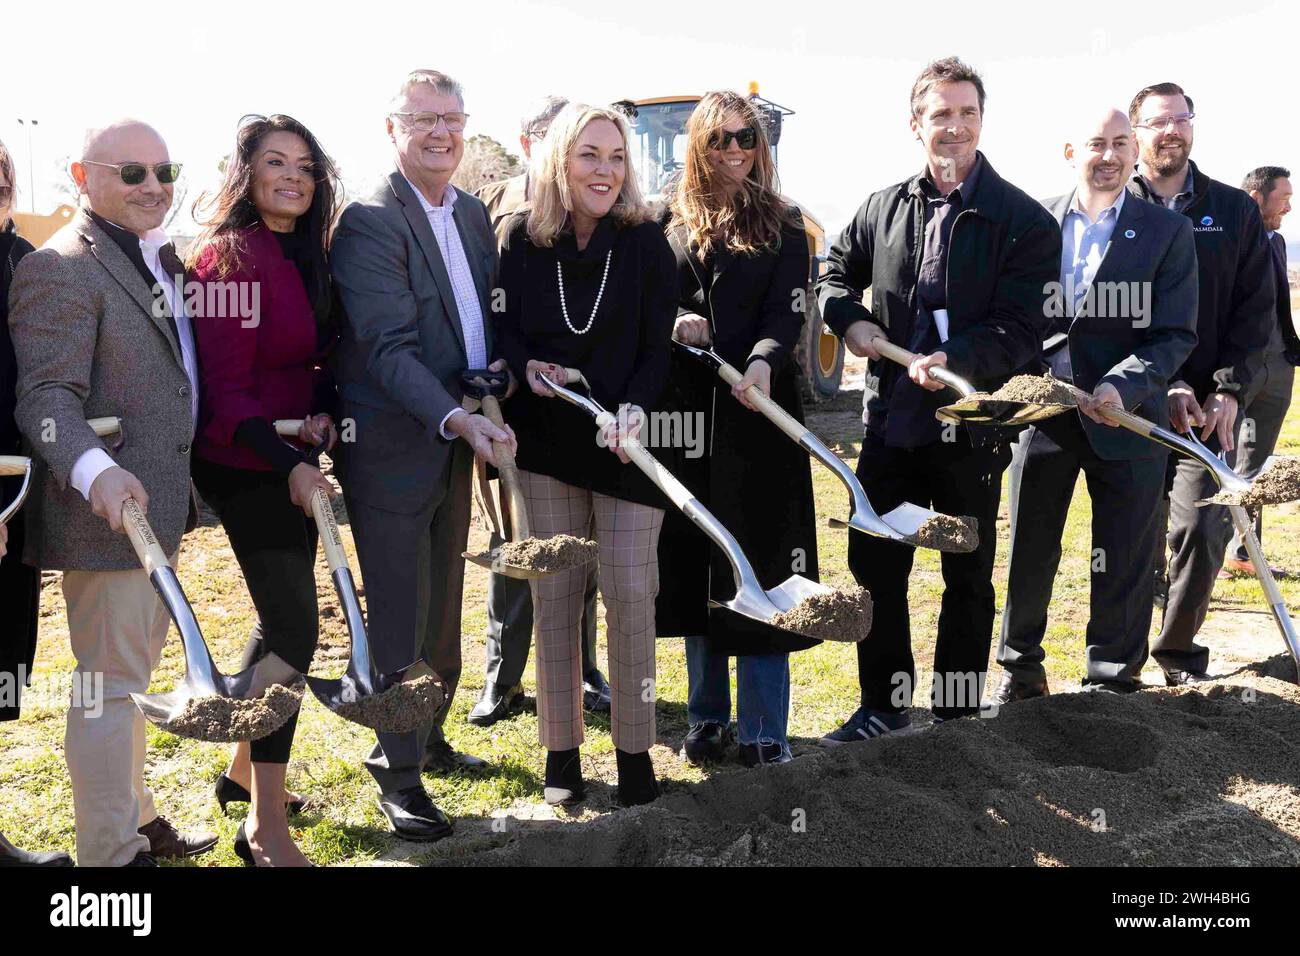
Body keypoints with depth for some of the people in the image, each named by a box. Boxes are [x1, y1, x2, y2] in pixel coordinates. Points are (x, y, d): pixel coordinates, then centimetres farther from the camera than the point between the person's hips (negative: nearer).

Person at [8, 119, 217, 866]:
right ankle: (112, 852, 13)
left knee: (132, 676, 20)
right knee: (111, 684, 0)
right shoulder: (61, 269, -14)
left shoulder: (161, 260, 14)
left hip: (158, 507, 9)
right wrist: (96, 472, -39)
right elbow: (45, 397, -22)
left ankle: (137, 821, 36)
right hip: (107, 513, -9)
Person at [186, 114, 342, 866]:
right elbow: (224, 387, -19)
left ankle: (244, 770, 36)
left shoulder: (307, 255, 9)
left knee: (283, 619, 18)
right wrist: (289, 465, -29)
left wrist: (323, 408, -6)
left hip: (291, 463, 9)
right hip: (246, 468, -9)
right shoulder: (231, 256, -15)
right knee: (295, 628, -9)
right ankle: (266, 826, 2)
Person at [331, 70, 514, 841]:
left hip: (455, 436, 8)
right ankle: (398, 775, 13)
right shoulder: (370, 222, -15)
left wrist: (502, 364, -5)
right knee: (399, 618, 0)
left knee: (443, 607, 19)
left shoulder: (474, 215, 10)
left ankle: (427, 738, 37)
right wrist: (456, 418, -33)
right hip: (392, 447, -8)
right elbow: (390, 348, -23)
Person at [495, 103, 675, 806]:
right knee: (553, 595, 6)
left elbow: (658, 346, -4)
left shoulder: (646, 241, -2)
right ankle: (561, 749, 19)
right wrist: (527, 366, -14)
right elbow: (503, 326, 7)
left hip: (625, 441, -2)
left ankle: (634, 751, 12)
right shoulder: (523, 240, 2)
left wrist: (634, 409, -21)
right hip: (545, 441, 2)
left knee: (629, 594, -3)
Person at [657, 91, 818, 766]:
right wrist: (671, 323, -12)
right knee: (693, 565, 8)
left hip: (759, 411, -2)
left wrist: (763, 362, -24)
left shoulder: (784, 225, 5)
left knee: (761, 564, -1)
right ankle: (707, 718, 22)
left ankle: (763, 730, 9)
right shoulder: (667, 222, 9)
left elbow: (787, 313, -5)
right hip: (685, 412, 2)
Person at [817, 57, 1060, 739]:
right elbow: (836, 274, 21)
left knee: (968, 577, 11)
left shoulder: (1024, 220, -6)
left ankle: (957, 714, 27)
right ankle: (884, 707, 25)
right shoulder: (884, 209, 6)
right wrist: (849, 320, -1)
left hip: (970, 426, -3)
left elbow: (1022, 330, -13)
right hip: (891, 421, 4)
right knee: (874, 566, 9)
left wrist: (955, 360, -30)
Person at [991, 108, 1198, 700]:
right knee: (1028, 551, 11)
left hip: (1126, 417, -1)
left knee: (1122, 561, 5)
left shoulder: (1167, 231, 0)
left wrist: (1122, 386, -21)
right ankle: (1020, 668, 30)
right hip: (1042, 410, 2)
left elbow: (1176, 334, -6)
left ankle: (1112, 681, 22)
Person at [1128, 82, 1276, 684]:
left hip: (1207, 404, 2)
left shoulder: (1234, 211, 10)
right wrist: (1162, 385, -13)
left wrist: (1228, 390, -6)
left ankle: (1179, 652, 14)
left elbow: (1256, 310, 6)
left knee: (1203, 529, -5)